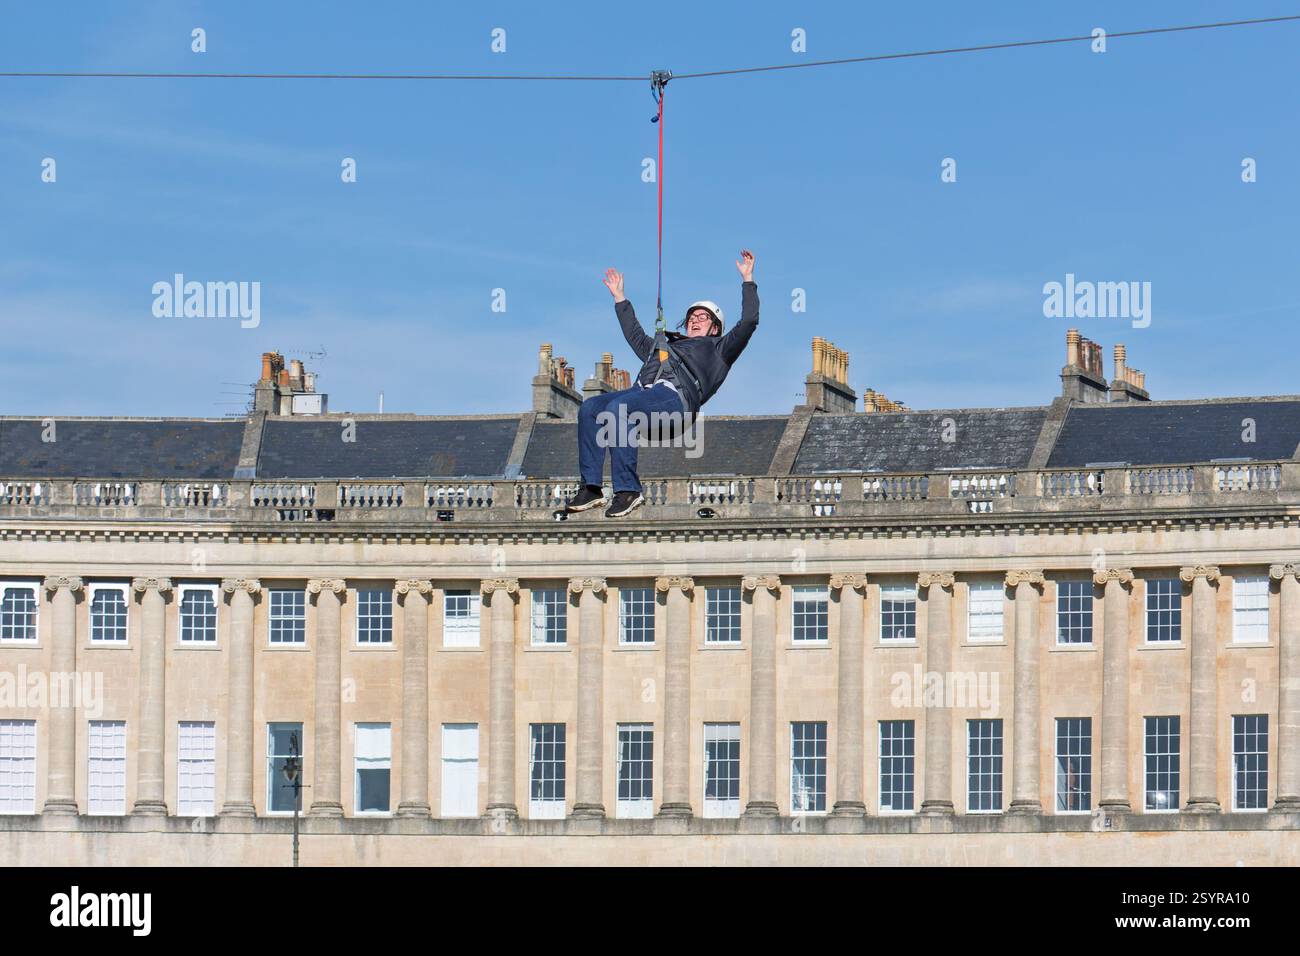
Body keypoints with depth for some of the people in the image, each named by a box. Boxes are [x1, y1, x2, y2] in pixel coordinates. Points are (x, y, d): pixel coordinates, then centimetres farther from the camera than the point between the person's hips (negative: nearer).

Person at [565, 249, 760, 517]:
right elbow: (634, 334, 56)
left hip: (675, 396, -6)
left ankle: (628, 490, -37)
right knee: (590, 408, -23)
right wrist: (619, 297, 61)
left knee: (618, 408, -35)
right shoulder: (662, 346, 44)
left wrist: (748, 280, 19)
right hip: (643, 391, 6)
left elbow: (748, 322, 17)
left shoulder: (717, 349, 27)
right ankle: (591, 487, -27)